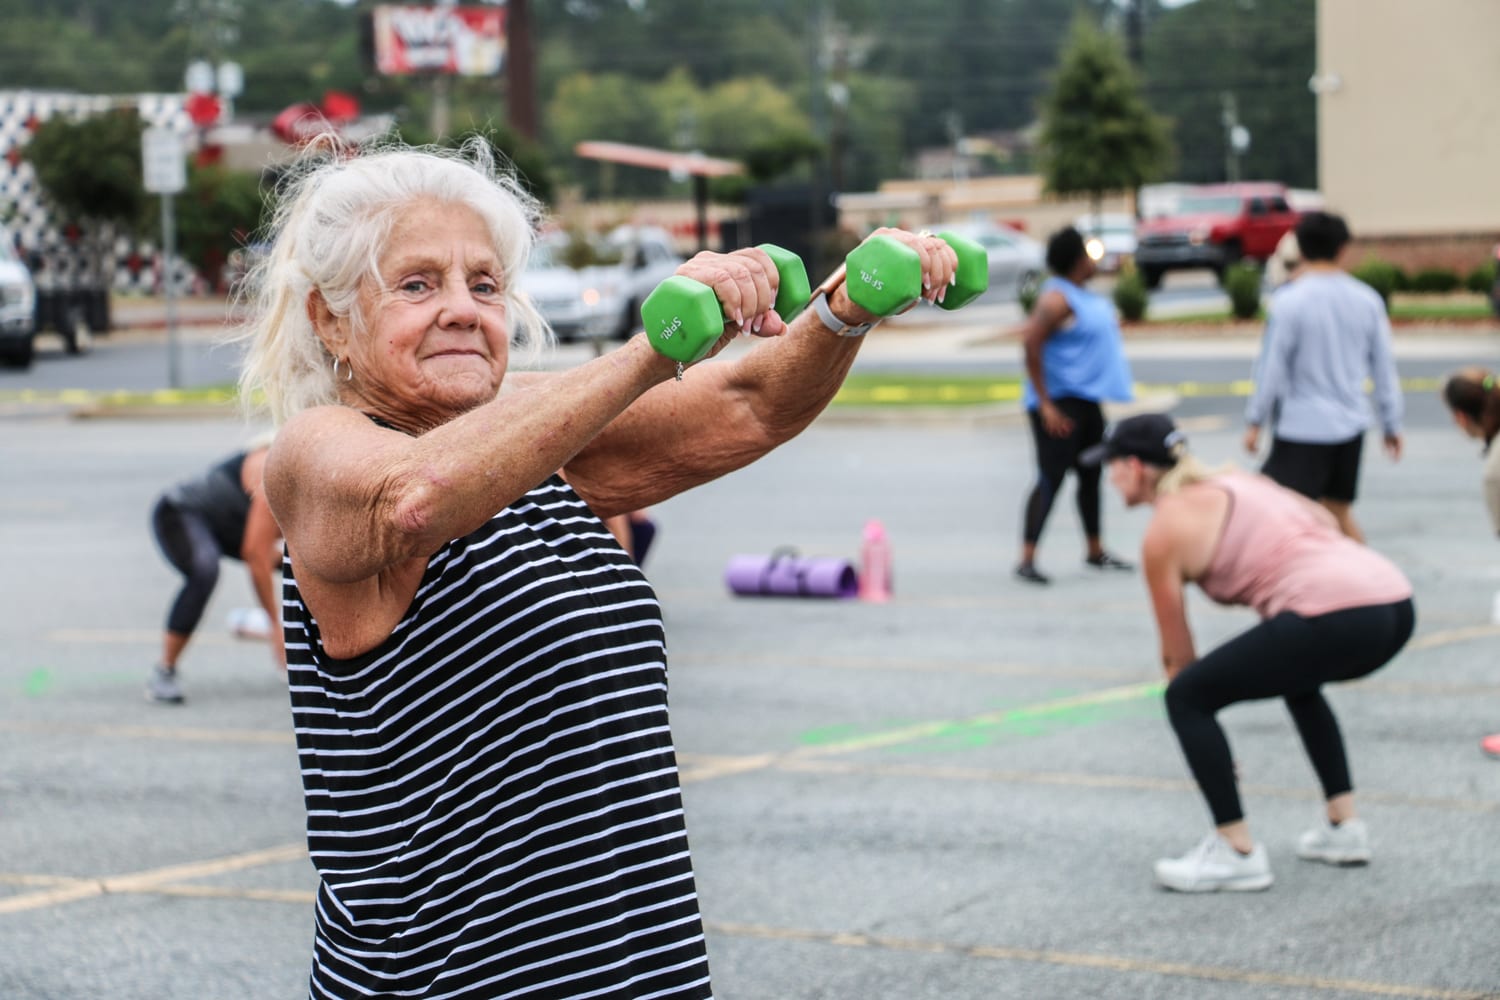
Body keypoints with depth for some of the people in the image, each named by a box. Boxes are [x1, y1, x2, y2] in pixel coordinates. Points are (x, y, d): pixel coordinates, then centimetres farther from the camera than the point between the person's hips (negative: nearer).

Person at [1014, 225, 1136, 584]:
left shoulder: (1081, 294, 12)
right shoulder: (1057, 298, -18)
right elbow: (1031, 345, -24)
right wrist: (1046, 405, -25)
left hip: (1086, 401, 10)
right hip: (1059, 404, -10)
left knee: (1091, 475, 17)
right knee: (1051, 478, -10)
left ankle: (1095, 551, 30)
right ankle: (1027, 559, -9)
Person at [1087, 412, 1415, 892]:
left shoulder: (1163, 532, 6)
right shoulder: (1230, 481, 27)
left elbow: (1177, 654, 11)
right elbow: (1326, 521, 32)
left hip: (1335, 616, -9)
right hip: (1396, 604, 9)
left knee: (1186, 698, 4)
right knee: (1295, 676, 37)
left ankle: (1238, 853, 3)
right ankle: (1344, 827, 31)